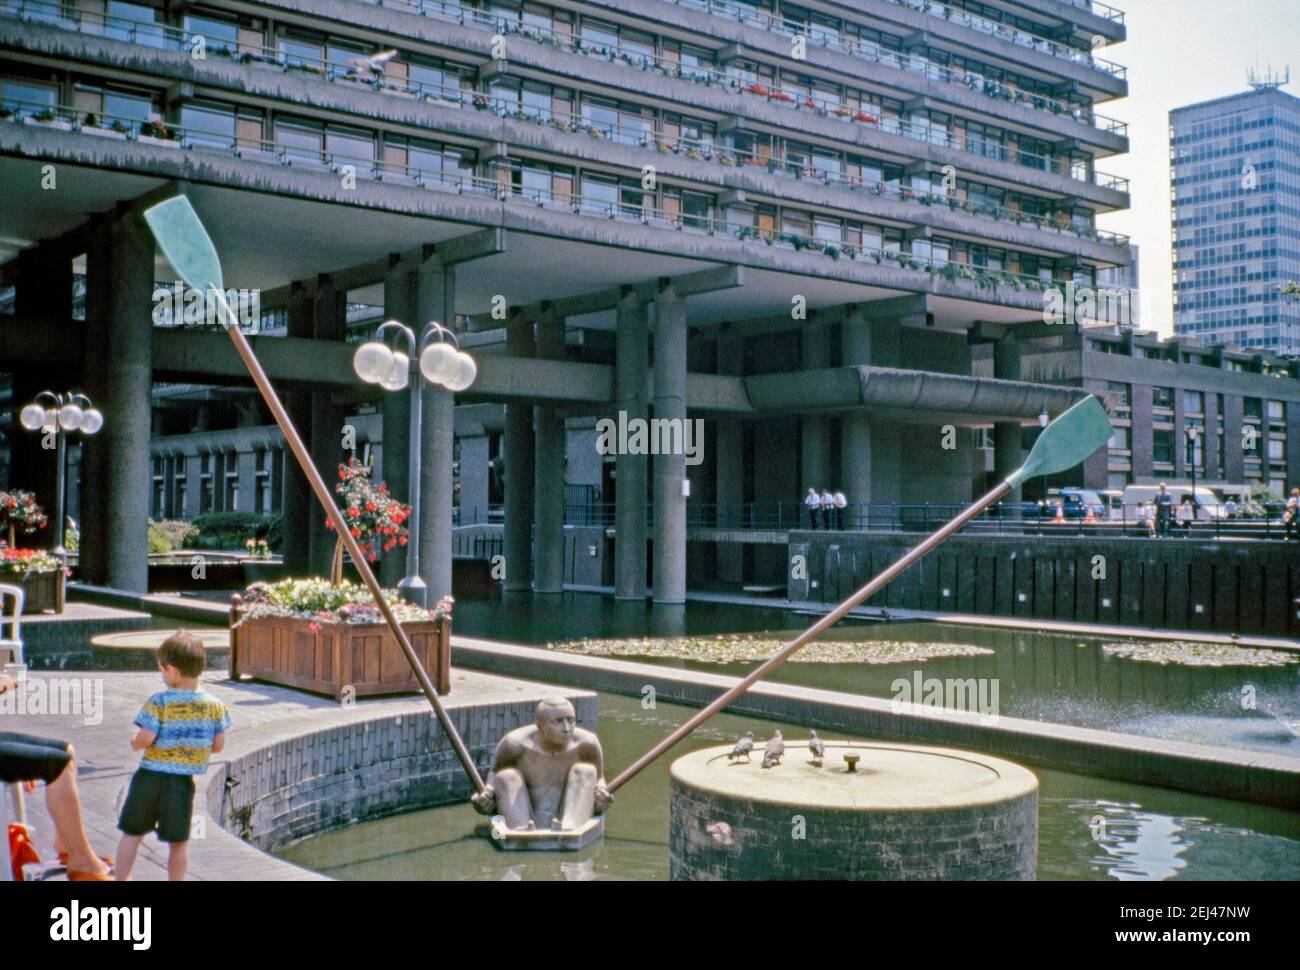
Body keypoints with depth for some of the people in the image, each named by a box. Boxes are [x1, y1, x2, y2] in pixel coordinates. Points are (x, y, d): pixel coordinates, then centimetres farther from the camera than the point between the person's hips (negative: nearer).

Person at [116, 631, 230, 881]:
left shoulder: (159, 702, -14)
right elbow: (218, 745, 1)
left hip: (150, 776, -1)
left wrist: (134, 744, 5)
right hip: (183, 782, 1)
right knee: (179, 841, 12)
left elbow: (145, 739, -18)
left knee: (132, 833, 16)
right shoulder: (215, 706, -4)